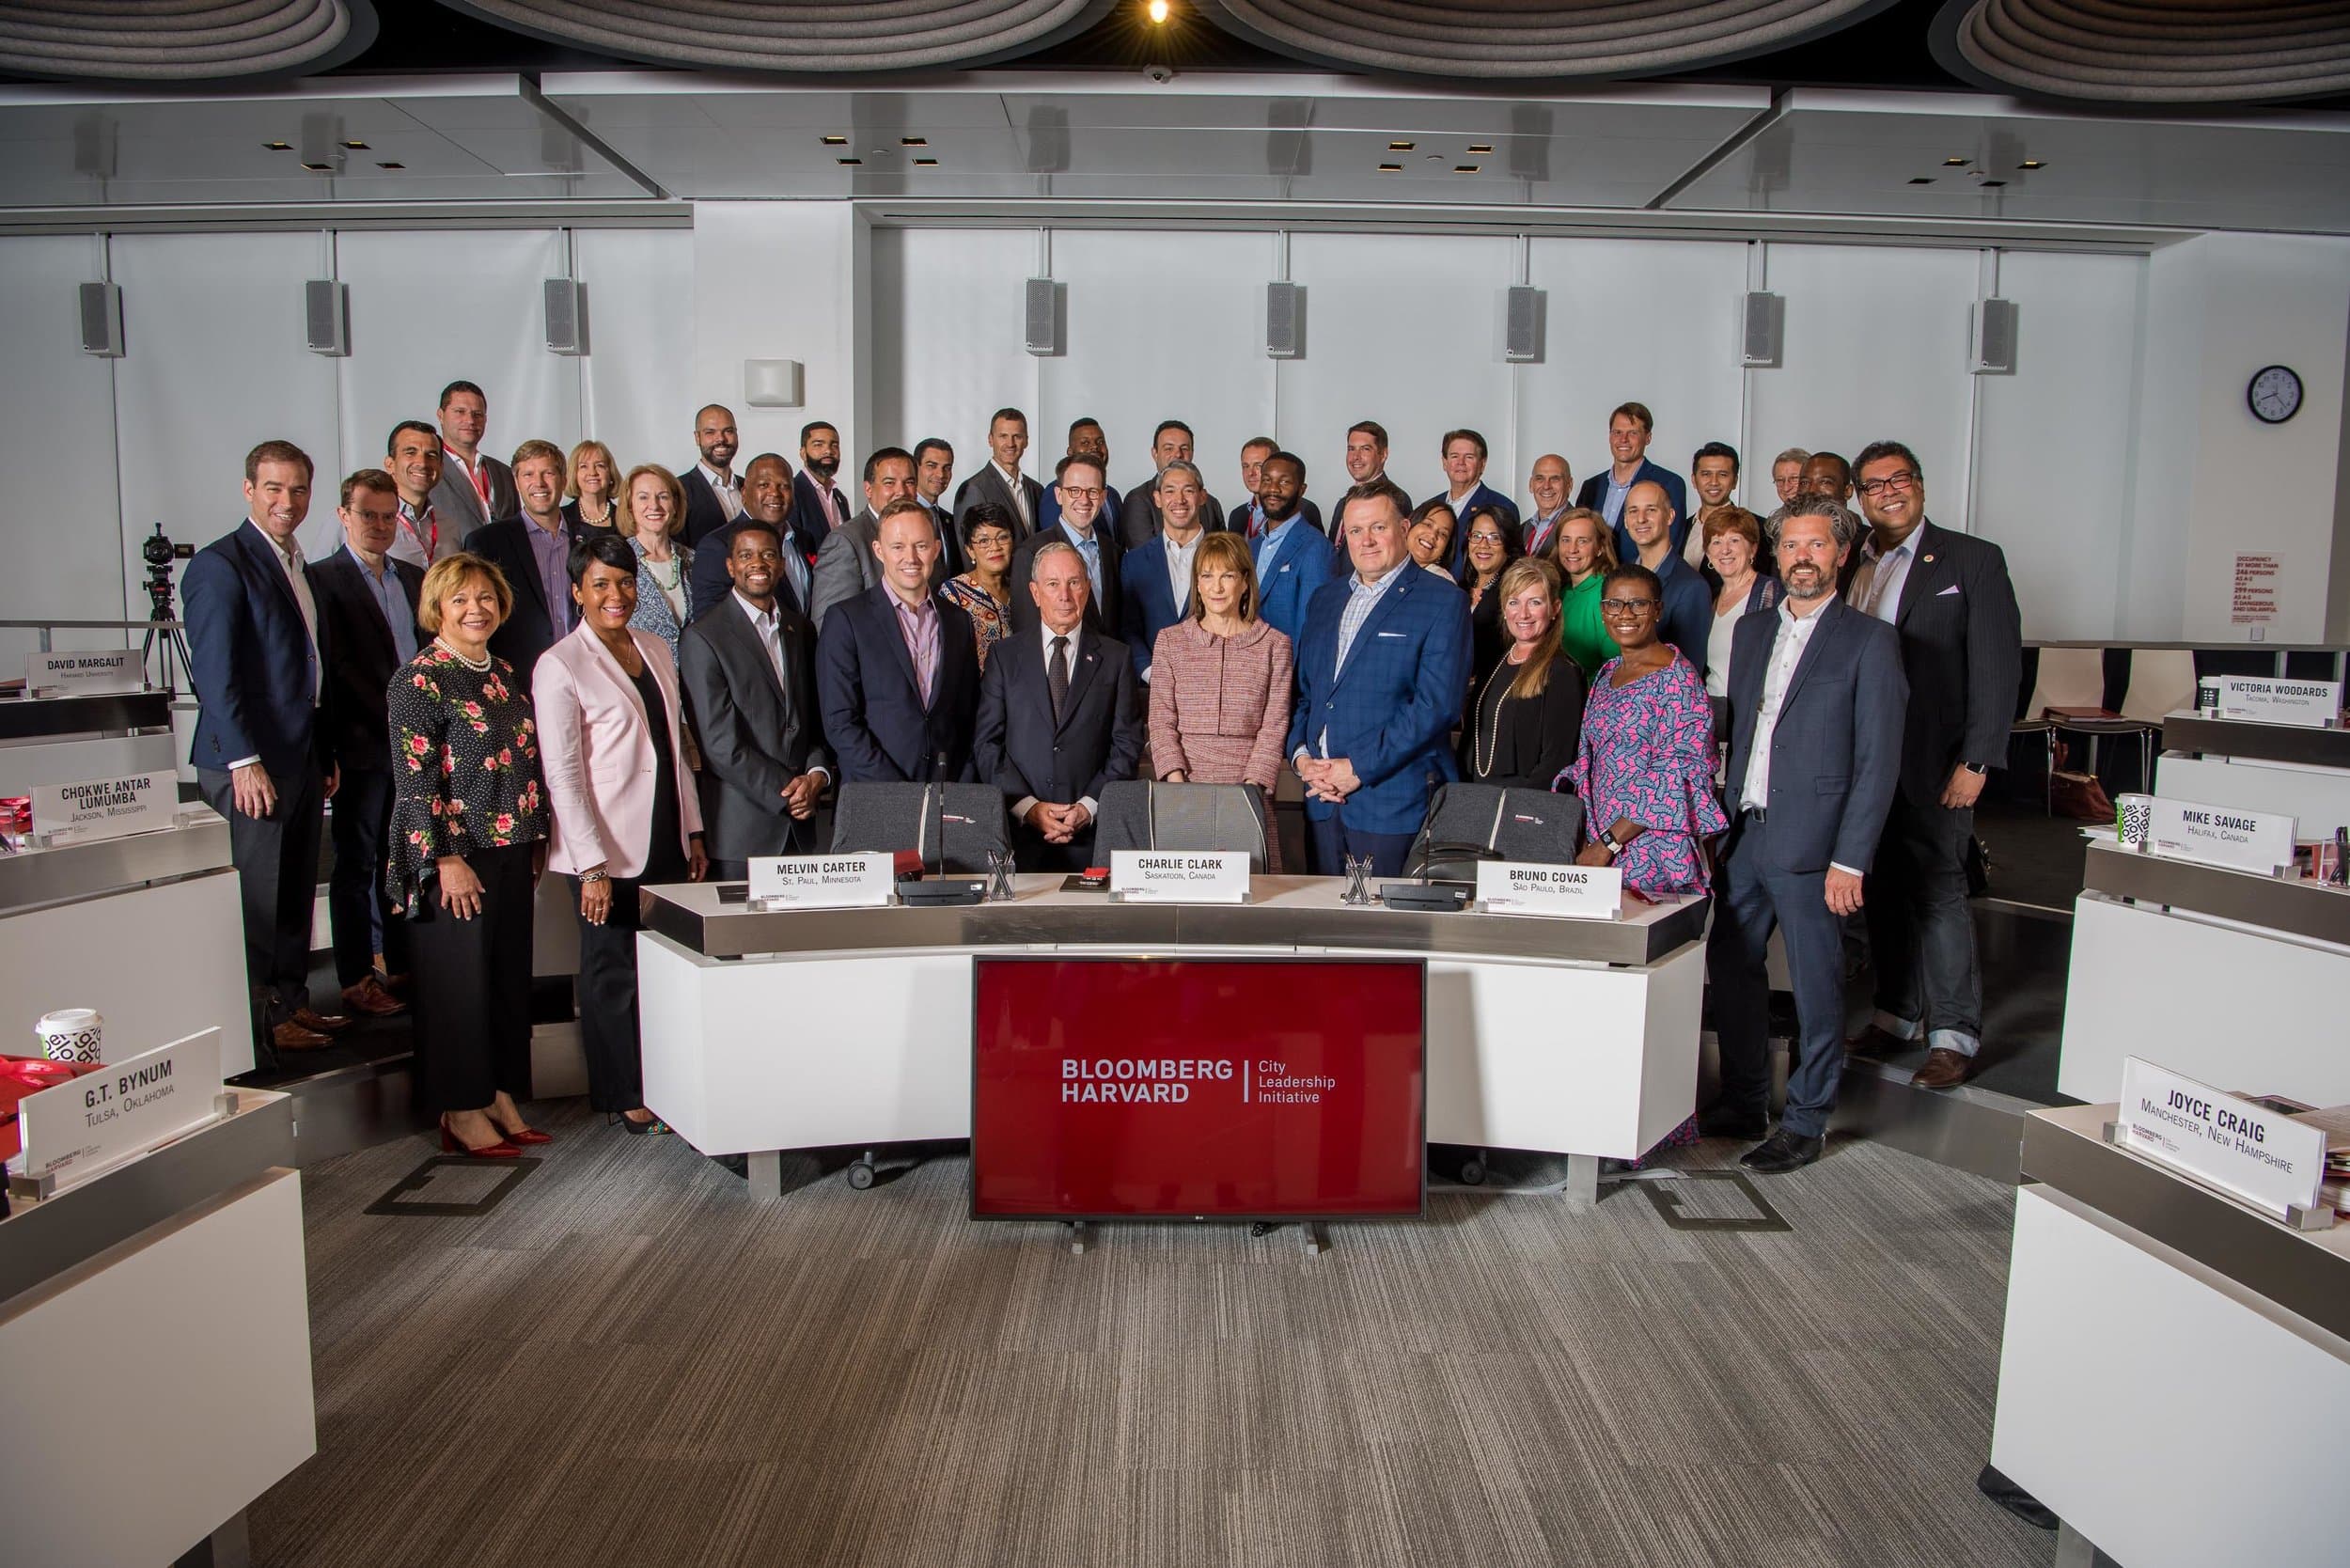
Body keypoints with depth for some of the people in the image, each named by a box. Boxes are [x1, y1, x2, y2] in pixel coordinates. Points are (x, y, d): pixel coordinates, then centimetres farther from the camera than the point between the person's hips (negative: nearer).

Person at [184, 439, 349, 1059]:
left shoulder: (297, 566, 17)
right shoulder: (220, 564, -9)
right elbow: (214, 673, -15)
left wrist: (325, 754, 18)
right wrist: (245, 761, -19)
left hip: (301, 758, 8)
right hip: (252, 762, -8)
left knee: (296, 893, 13)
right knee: (255, 901, -2)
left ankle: (290, 1003, 23)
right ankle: (253, 1026, 7)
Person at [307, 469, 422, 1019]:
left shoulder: (414, 578, 15)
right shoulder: (325, 579, -5)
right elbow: (337, 668, -12)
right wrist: (394, 720, -15)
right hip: (363, 745, -6)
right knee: (357, 863, 3)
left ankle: (401, 965, 21)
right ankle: (357, 979, 11)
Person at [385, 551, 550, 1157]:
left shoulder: (504, 673, 13)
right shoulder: (419, 679, -9)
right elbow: (414, 781, -14)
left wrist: (537, 838, 16)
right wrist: (447, 860, -18)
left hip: (511, 853, 7)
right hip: (455, 856, -7)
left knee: (510, 976, 11)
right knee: (458, 981, 1)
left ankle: (500, 1099, 21)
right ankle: (462, 1113, 12)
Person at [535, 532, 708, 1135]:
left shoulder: (656, 650, 11)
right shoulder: (560, 666, -8)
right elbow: (563, 775, -11)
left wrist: (693, 831, 13)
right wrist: (592, 866, -15)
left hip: (666, 842, 5)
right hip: (608, 852, -5)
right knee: (614, 973, 5)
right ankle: (625, 1097, 20)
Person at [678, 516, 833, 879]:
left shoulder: (800, 629, 15)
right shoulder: (702, 638, -5)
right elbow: (720, 745, -10)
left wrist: (817, 774, -2)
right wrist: (787, 792, -10)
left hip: (799, 822, 5)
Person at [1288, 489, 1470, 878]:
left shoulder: (1444, 602, -4)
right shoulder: (1325, 599, 17)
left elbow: (1438, 704, -13)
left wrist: (1360, 767, -16)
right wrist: (1300, 756, -1)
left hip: (1394, 802, -5)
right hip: (1322, 802, 5)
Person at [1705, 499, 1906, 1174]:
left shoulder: (1868, 641, -5)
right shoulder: (1751, 631, 14)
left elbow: (1878, 761, -8)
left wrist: (1849, 860, -14)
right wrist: (1722, 820, 8)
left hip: (1809, 843, -6)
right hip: (1743, 837, 6)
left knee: (1815, 986, 4)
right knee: (1729, 966, 12)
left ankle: (1805, 1122, 18)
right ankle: (1743, 1103, 28)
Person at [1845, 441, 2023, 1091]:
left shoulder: (1973, 560, 0)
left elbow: (1997, 666, -5)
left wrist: (1976, 761, -12)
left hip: (1933, 762, -4)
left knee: (1937, 889, -4)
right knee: (1885, 889, 10)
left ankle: (1954, 1035, 5)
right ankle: (1897, 1015, 22)